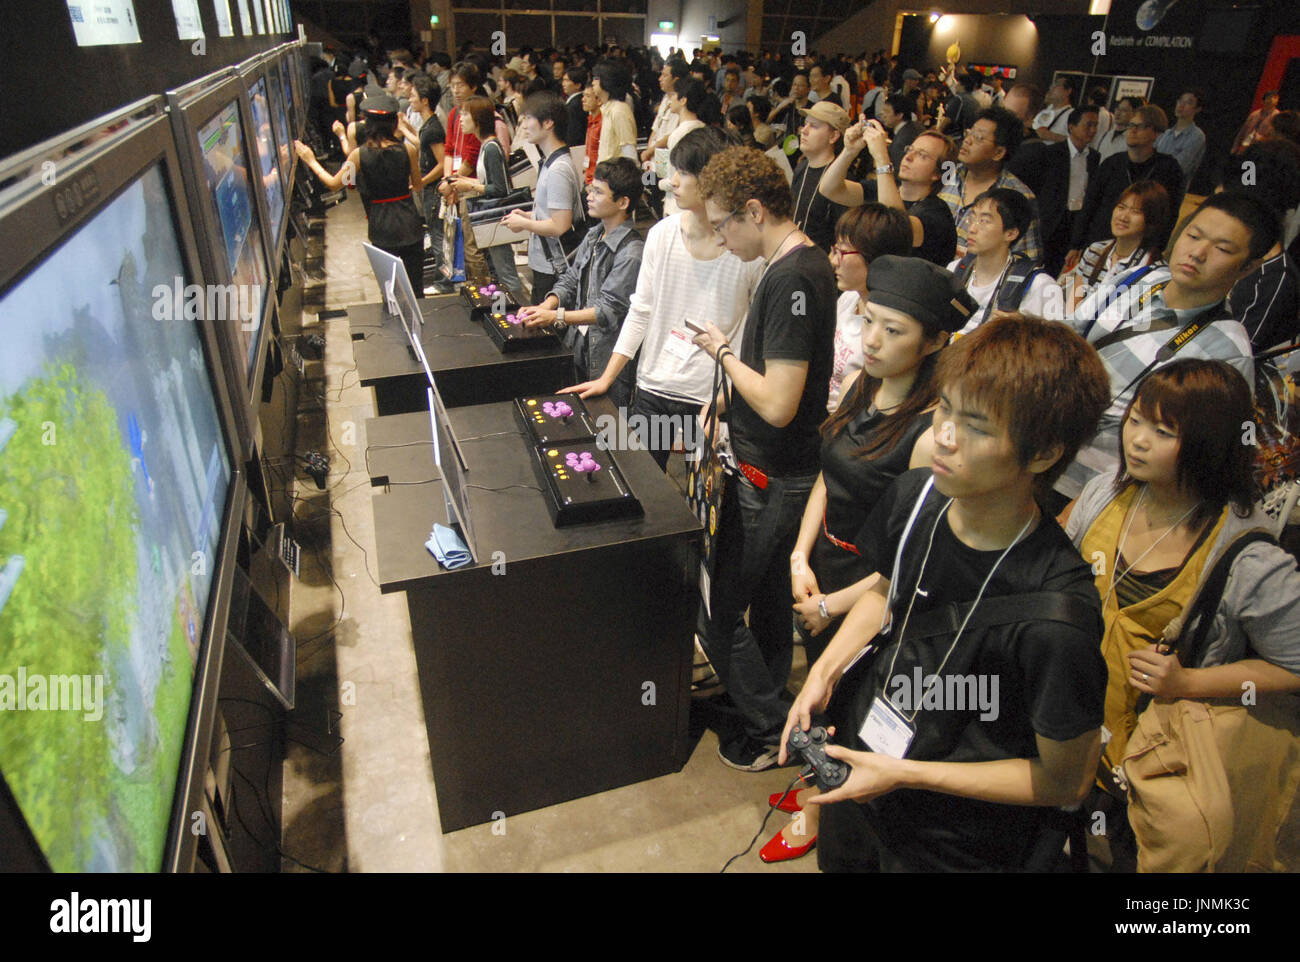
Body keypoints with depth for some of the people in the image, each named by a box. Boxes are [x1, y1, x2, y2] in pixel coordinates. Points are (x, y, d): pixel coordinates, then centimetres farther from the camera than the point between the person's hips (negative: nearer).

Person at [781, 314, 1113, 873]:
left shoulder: (1057, 614, -33)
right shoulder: (915, 495, -16)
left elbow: (1065, 782, -19)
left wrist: (904, 774, -20)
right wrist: (825, 670, -7)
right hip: (854, 761, 5)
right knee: (836, 859, 29)